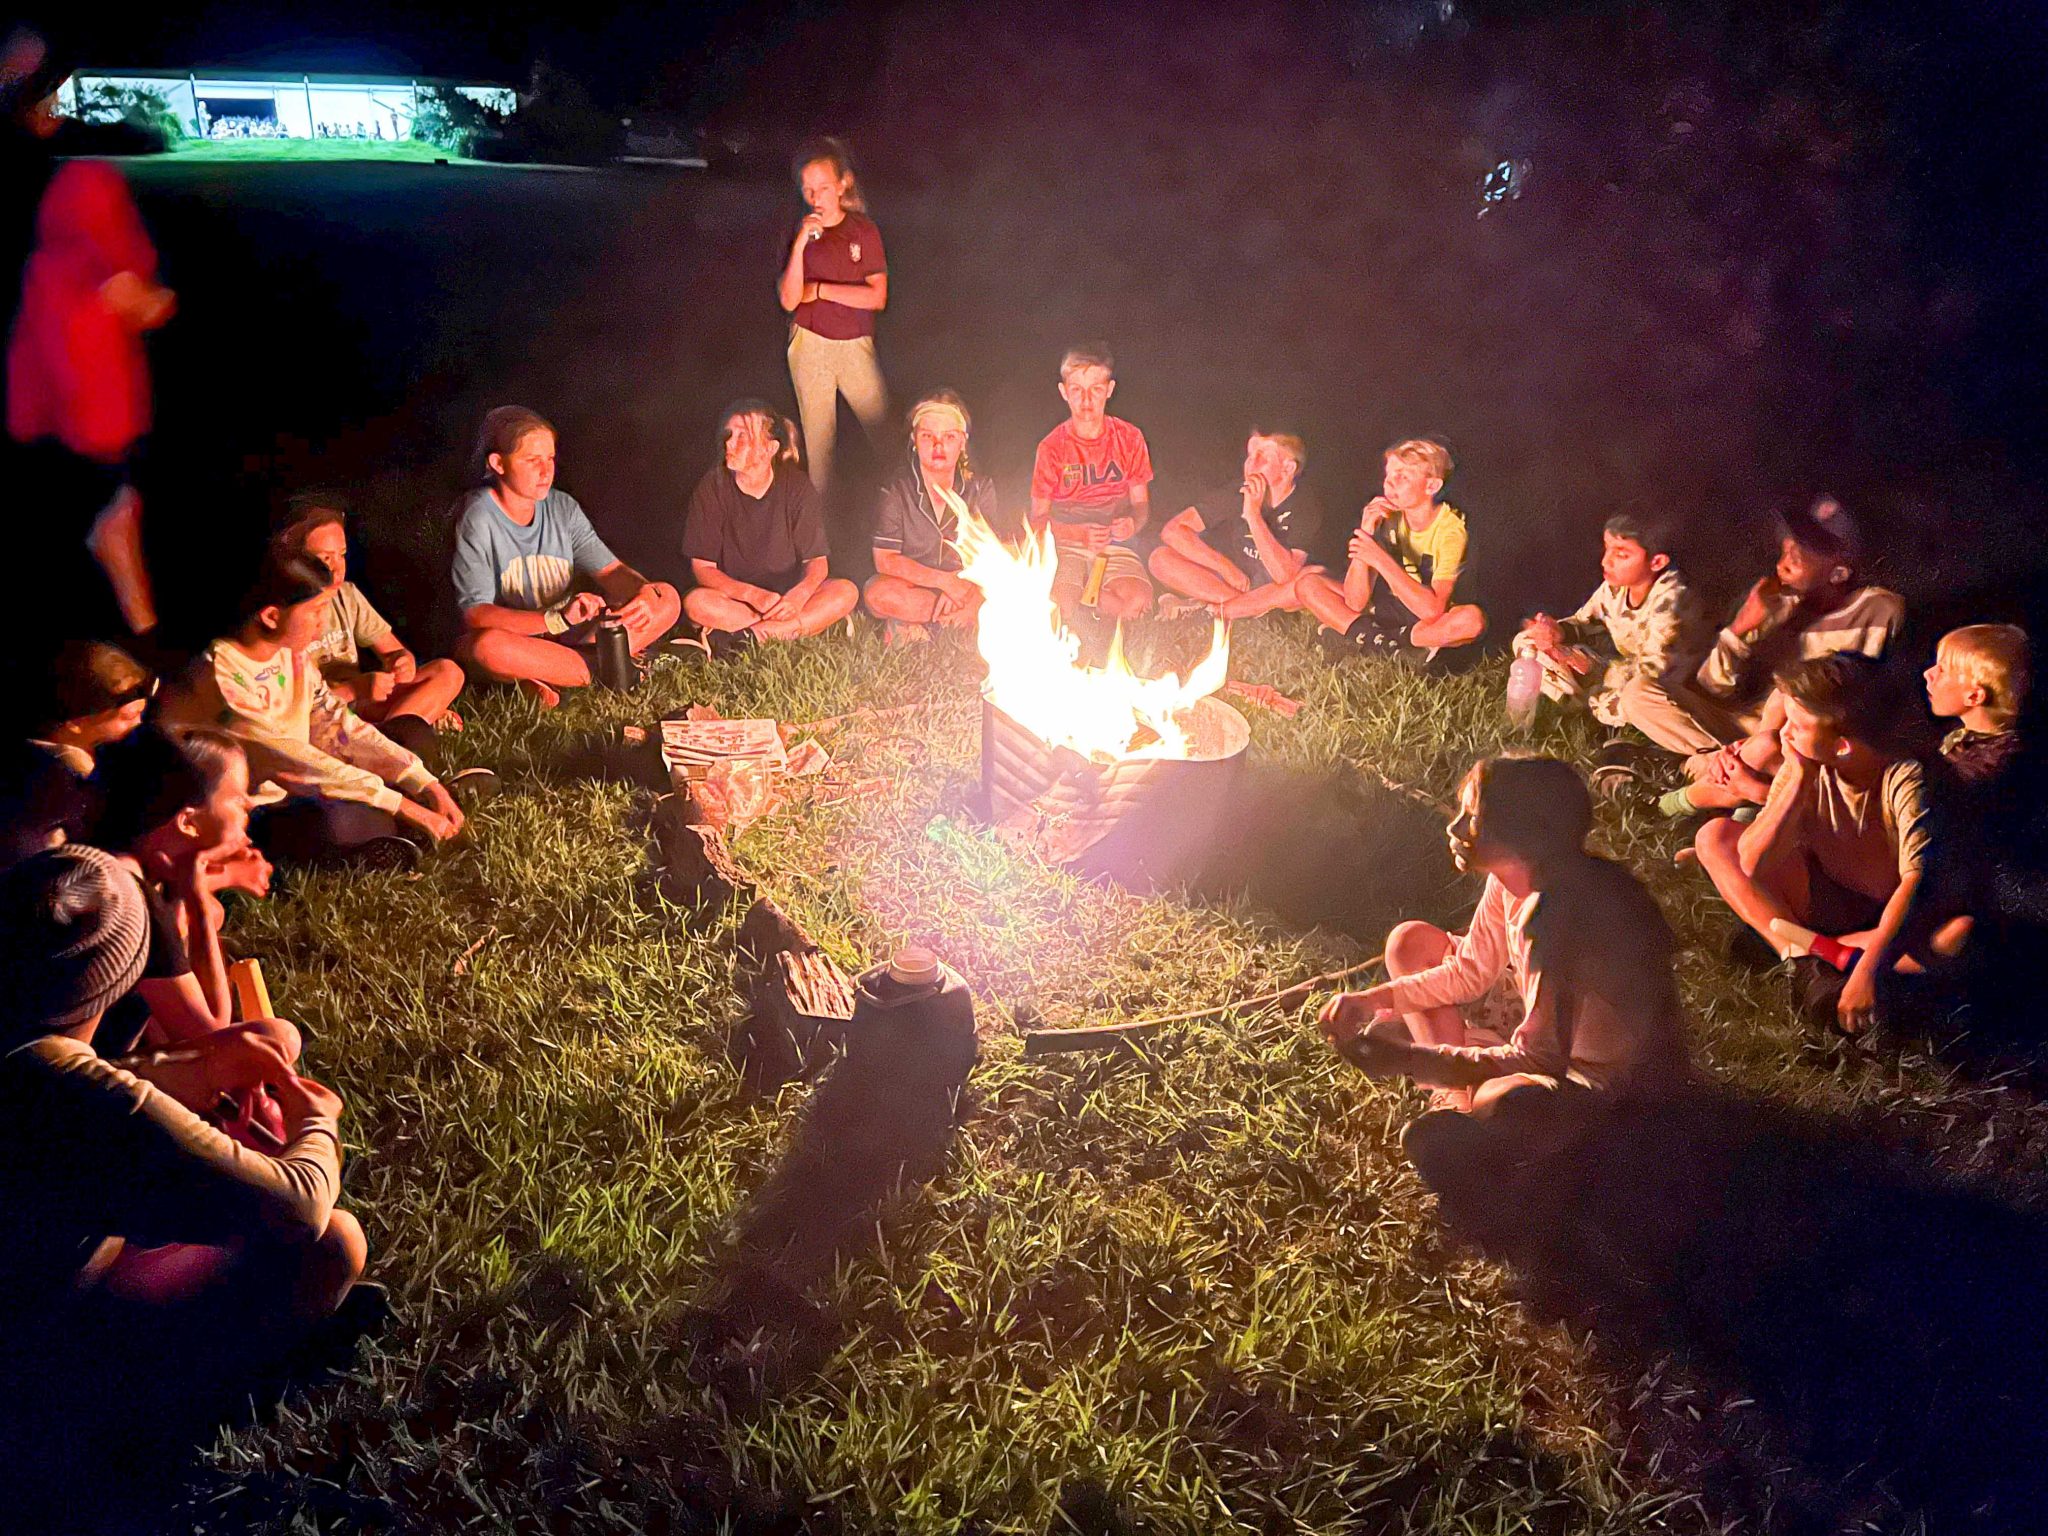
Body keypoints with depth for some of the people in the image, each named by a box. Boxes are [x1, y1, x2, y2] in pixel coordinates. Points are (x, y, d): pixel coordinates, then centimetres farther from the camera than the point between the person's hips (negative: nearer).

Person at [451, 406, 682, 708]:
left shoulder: (562, 507, 1)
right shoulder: (478, 519, -16)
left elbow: (612, 571, 0)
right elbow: (475, 615, -24)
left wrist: (644, 594, -25)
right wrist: (557, 618, -38)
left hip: (567, 636, 5)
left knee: (666, 599, -8)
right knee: (486, 645, -42)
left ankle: (551, 677, -20)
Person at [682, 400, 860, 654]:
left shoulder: (797, 487, -8)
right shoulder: (713, 486, -10)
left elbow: (817, 562, -7)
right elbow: (702, 568, -11)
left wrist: (798, 596, -31)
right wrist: (755, 596, -27)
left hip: (789, 594, 2)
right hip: (734, 596, -1)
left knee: (846, 592, -25)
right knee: (696, 603, -33)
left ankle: (746, 636, -26)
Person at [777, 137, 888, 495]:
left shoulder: (864, 230, 0)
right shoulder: (797, 233, 1)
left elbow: (877, 297, -7)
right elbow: (789, 301, -9)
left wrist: (818, 290, -8)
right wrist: (801, 243, -18)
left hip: (856, 344, 0)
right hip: (810, 344, 0)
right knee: (818, 437, 5)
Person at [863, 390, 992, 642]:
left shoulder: (980, 487, -1)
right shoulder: (896, 491, -9)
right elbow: (885, 560, -15)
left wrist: (961, 585, -24)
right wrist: (944, 580, -22)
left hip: (966, 584, 3)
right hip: (910, 587, -2)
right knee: (879, 592, -36)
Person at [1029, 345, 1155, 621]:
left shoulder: (1129, 438, 2)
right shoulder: (1052, 447, -2)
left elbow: (1141, 503, 9)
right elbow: (1038, 519, 0)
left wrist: (1132, 523, -16)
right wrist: (1080, 534, -19)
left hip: (1115, 545, 2)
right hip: (1065, 545, -2)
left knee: (1137, 602, -29)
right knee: (1056, 609, -31)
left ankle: (1086, 594, -1)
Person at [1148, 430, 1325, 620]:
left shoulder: (1306, 506, -18)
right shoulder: (1237, 493, -13)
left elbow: (1285, 575, -32)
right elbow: (1172, 530, -16)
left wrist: (1253, 514, -35)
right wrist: (1225, 567, -20)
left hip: (1277, 590, -2)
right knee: (1161, 559, -21)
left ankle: (1217, 609, -25)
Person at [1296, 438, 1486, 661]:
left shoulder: (1451, 527, -19)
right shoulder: (1387, 518, -9)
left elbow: (1433, 609, -31)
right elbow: (1356, 602, -16)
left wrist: (1381, 560, -33)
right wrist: (1365, 534, -25)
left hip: (1431, 623, -4)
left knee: (1473, 619, -38)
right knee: (1308, 585, -12)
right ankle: (1391, 647, -17)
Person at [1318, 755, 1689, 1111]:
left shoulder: (1553, 916, -35)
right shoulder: (1508, 878, -9)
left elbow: (1538, 1062, -34)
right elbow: (1470, 972, 7)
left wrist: (1403, 1058, -37)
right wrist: (1372, 1000, -5)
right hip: (1554, 1031, 9)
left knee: (1493, 1105, -40)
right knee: (1410, 942, 6)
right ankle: (1454, 1101, 1)